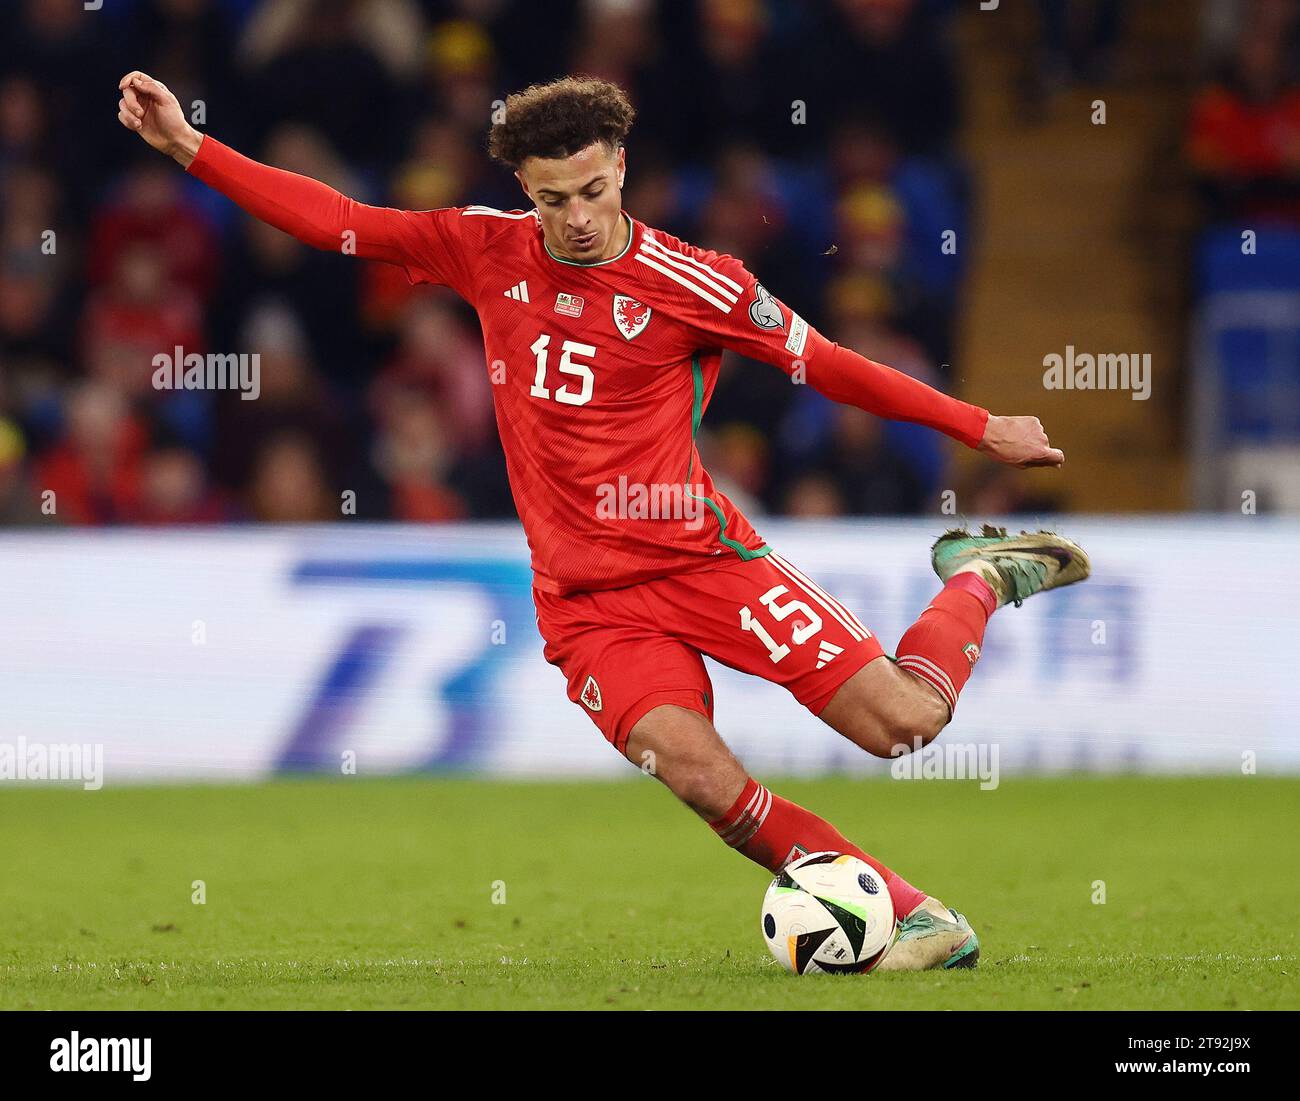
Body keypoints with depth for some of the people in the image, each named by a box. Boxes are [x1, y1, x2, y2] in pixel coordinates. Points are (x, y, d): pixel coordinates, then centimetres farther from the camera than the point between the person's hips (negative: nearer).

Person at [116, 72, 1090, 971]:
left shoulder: (688, 284, -5)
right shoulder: (488, 252, 4)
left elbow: (828, 366, 2)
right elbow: (335, 221, 9)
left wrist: (983, 429, 4)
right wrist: (188, 146, 6)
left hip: (699, 558, -2)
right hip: (584, 599, 2)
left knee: (905, 720, -13)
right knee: (698, 772, -25)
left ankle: (982, 580, 21)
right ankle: (915, 921, -14)